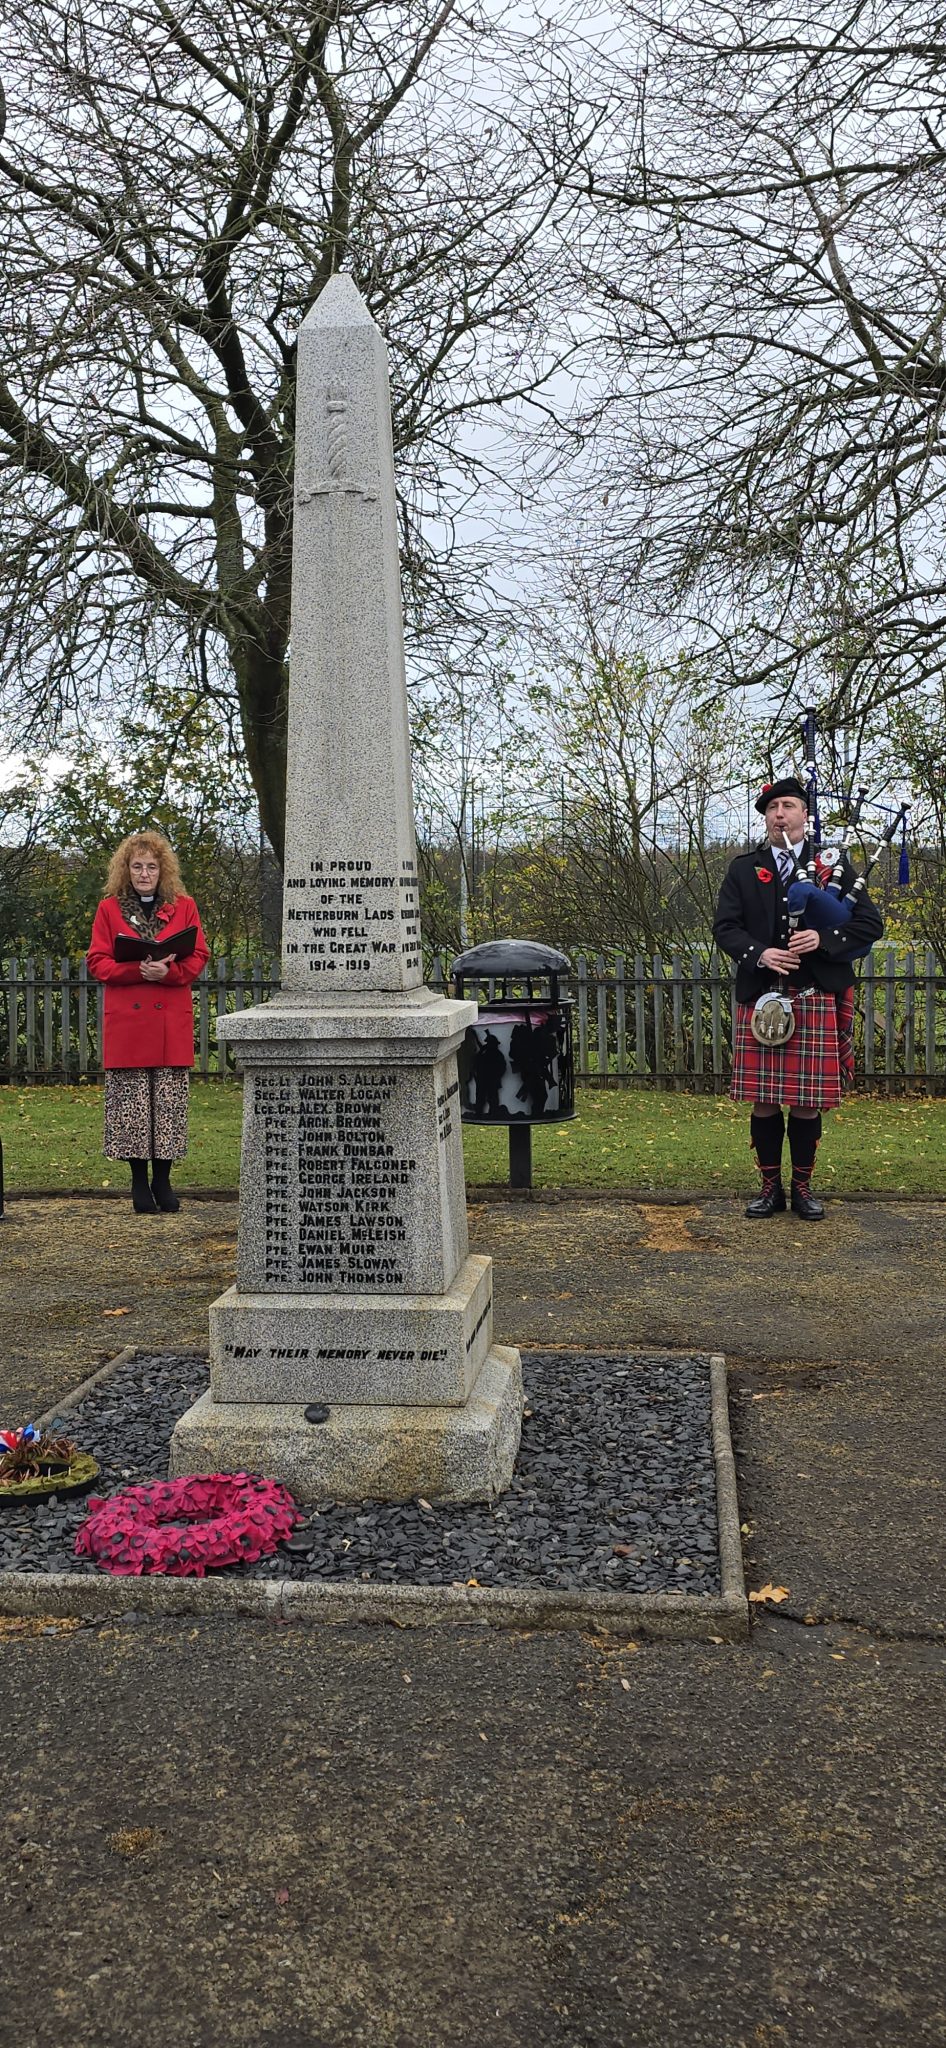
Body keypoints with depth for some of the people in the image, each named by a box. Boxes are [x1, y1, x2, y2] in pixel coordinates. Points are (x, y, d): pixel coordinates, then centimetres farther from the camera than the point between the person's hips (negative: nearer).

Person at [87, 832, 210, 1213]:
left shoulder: (184, 906, 9)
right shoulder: (108, 908, 7)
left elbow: (198, 958, 5)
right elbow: (97, 962, 2)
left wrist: (168, 971, -15)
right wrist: (137, 970, -15)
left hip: (172, 1023, 1)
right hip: (126, 1022, -1)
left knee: (170, 1104, 2)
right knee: (131, 1105, 0)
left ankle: (162, 1182, 13)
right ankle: (140, 1184, 11)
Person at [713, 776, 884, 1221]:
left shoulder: (834, 865, 7)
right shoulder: (743, 869, 10)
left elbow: (870, 923, 2)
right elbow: (724, 928, 4)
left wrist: (823, 940, -14)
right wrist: (758, 954, -14)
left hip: (816, 998, -1)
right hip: (759, 998, 1)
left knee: (808, 1100, 3)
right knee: (763, 1100, 3)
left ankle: (802, 1186, 17)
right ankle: (770, 1186, 16)